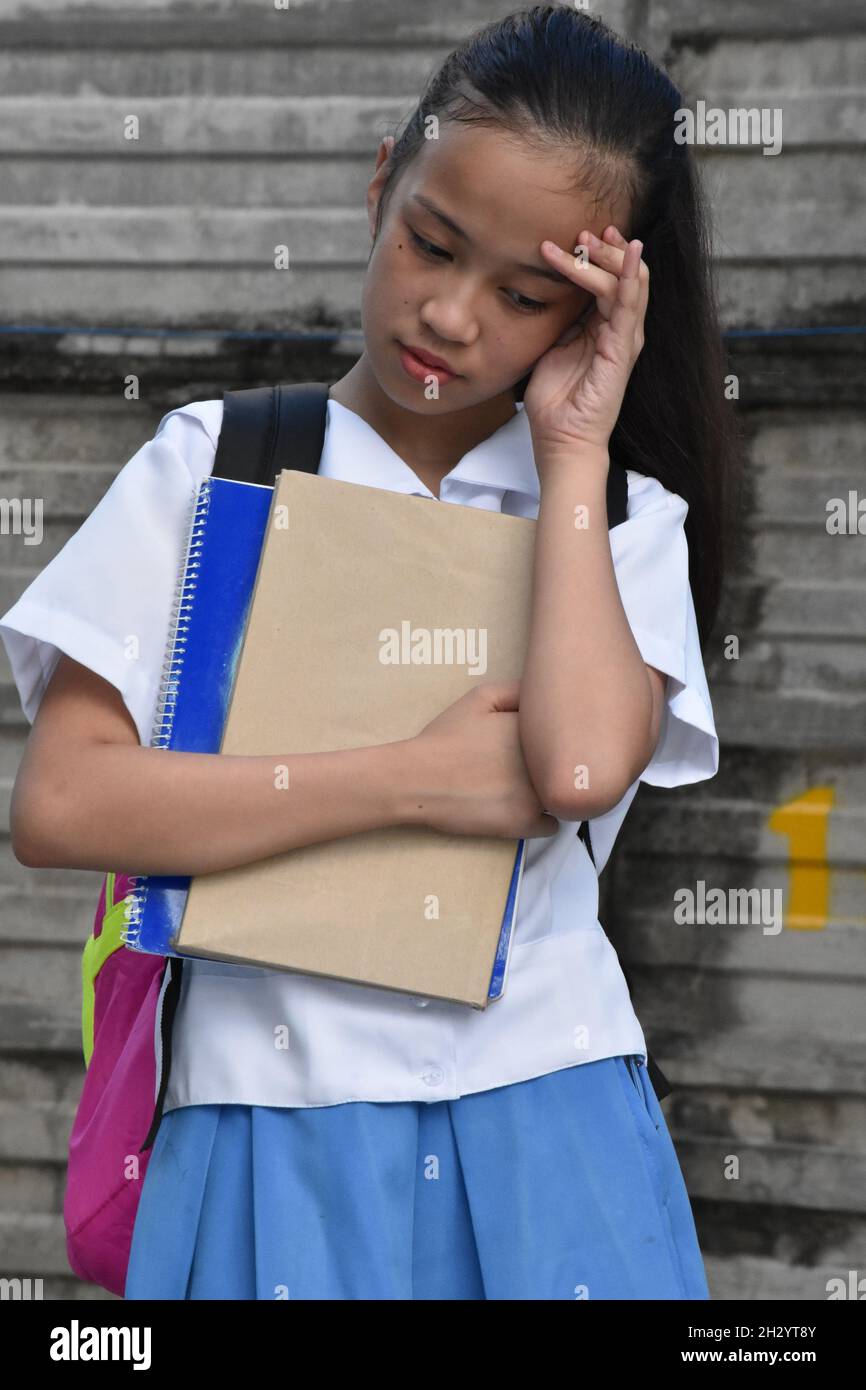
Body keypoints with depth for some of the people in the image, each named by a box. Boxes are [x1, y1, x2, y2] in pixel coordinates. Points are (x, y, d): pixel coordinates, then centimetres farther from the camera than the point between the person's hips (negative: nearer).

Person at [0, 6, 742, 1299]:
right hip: (277, 1126, -1)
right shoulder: (215, 462, 3)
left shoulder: (621, 516, 6)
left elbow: (583, 766, -16)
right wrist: (417, 779, -11)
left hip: (544, 1129, 1)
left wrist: (571, 448, -6)